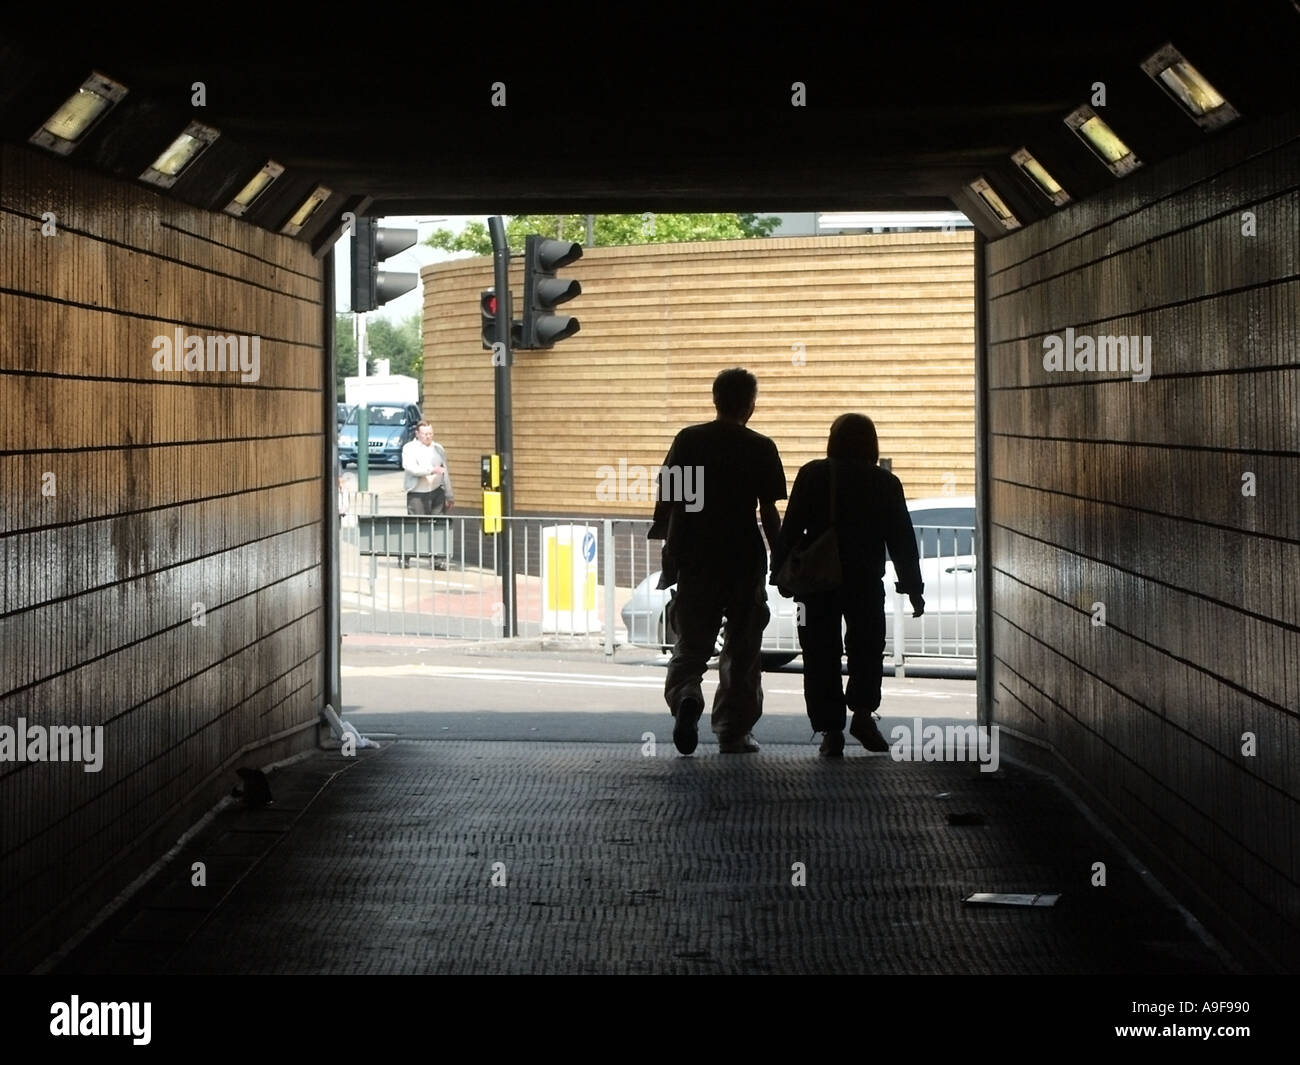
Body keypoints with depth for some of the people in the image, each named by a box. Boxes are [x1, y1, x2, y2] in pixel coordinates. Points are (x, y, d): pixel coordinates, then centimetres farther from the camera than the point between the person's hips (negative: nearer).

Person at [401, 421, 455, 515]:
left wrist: (449, 496, 15)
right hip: (417, 495, -4)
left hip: (437, 493, 4)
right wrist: (432, 470, -29)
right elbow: (411, 468, -17)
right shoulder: (409, 448, 0)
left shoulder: (438, 448, 15)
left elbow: (445, 474, 17)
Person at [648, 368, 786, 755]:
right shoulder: (760, 449, -3)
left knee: (690, 645, 9)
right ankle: (733, 733, 12)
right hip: (744, 563, -1)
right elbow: (769, 513, -4)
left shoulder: (688, 440, 1)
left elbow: (667, 501, 0)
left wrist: (661, 537, 15)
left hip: (694, 561, 1)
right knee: (741, 651, 10)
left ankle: (685, 696, -21)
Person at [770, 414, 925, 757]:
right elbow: (902, 540, 5)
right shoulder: (885, 483, 3)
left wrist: (782, 574, 5)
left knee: (822, 656, 4)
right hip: (866, 582, 1)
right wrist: (913, 589, 11)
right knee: (866, 650, 15)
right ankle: (862, 713, -2)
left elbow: (791, 529, -3)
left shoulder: (812, 476, 0)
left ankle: (830, 731, 0)